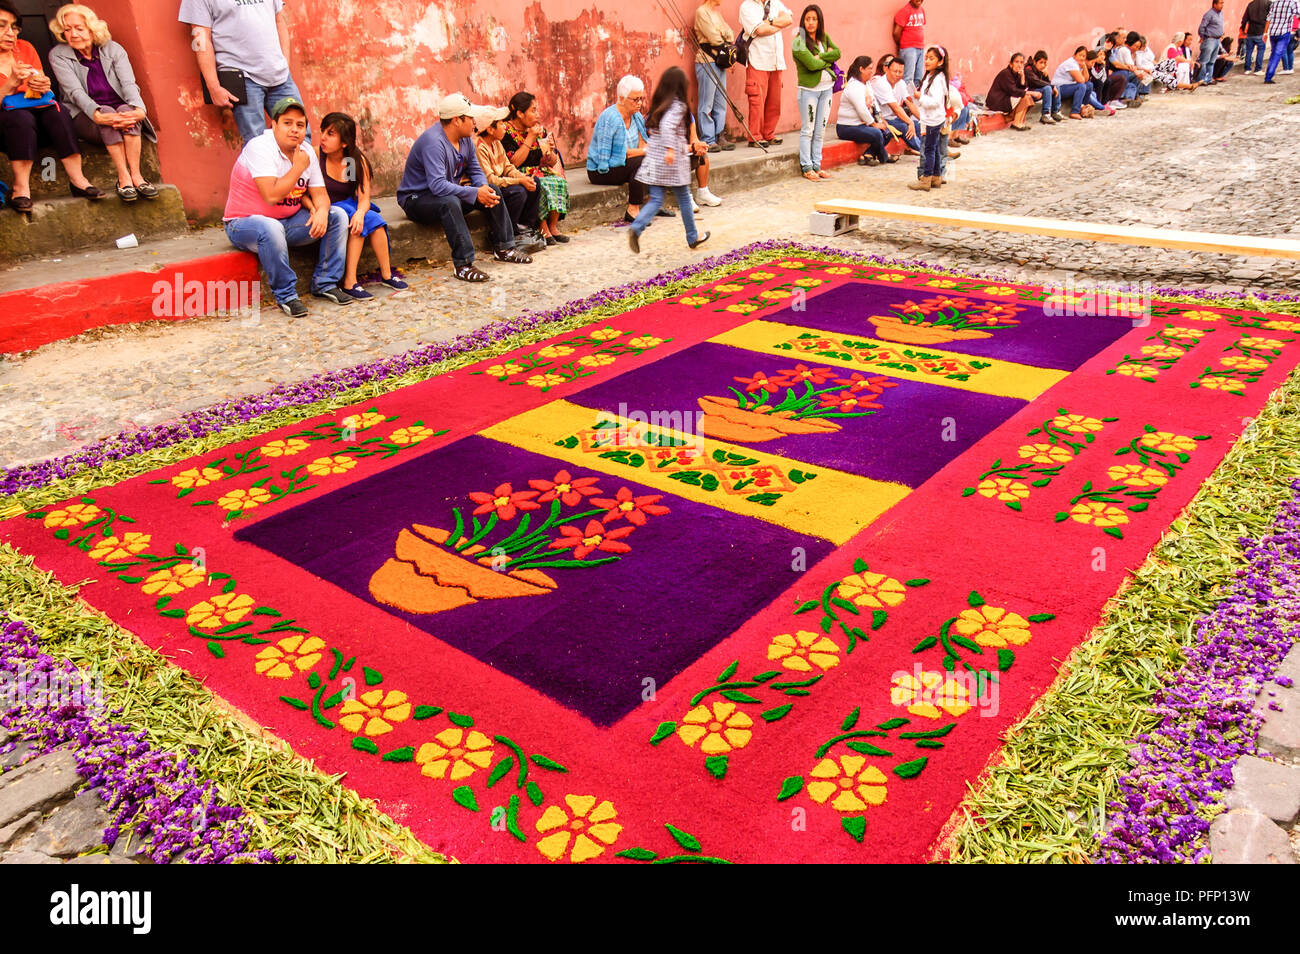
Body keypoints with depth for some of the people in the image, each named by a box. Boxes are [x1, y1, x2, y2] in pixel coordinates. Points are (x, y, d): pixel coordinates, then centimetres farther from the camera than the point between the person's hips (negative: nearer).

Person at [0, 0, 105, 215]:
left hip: (35, 110, 4)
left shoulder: (25, 48, 7)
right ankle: (21, 187, -35)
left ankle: (77, 179, -32)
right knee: (21, 118, -35)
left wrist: (43, 86, -16)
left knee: (56, 111, -26)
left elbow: (45, 92, 7)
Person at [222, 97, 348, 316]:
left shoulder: (306, 151, 3)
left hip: (288, 222, 7)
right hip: (245, 224, -7)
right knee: (271, 228, -40)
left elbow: (320, 194, 3)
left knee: (337, 215, -4)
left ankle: (325, 283, -1)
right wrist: (298, 167, -22)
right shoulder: (260, 147, -20)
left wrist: (321, 211, -21)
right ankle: (285, 295, -24)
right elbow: (272, 195, -31)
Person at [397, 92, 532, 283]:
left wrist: (484, 187, -14)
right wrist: (475, 193, -35)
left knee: (493, 192, 1)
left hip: (449, 192, 9)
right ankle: (462, 264, -39)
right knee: (449, 202, -40)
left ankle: (504, 248, 5)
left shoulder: (465, 138, 2)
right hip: (416, 199, -9)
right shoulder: (433, 142, -27)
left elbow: (475, 170, 10)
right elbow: (437, 185, -36)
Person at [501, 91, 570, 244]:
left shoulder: (540, 130, 11)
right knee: (541, 185, -33)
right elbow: (513, 163, -19)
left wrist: (550, 151, -11)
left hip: (540, 173, 6)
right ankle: (543, 229, -23)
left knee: (559, 181, -22)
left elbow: (552, 163, 13)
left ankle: (553, 226, -16)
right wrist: (530, 138, -16)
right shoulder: (507, 131, -8)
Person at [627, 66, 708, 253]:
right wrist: (670, 149, -33)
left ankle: (636, 228, -18)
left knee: (656, 199, 7)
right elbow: (667, 126, -29)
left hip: (654, 161, 6)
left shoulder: (658, 105, 13)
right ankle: (693, 238, 23)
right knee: (684, 198, 10)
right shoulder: (678, 106, -11)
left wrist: (689, 147, 26)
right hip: (673, 163, -6)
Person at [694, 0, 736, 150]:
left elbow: (729, 33, 14)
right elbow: (713, 36, -12)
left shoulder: (717, 12, 21)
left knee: (721, 103, 8)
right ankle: (708, 140, -4)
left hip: (720, 62, 9)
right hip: (706, 62, -9)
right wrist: (726, 46, 0)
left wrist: (728, 45, -4)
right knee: (707, 104, -7)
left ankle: (719, 137, 13)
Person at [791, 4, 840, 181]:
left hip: (826, 88, 6)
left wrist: (820, 57, -12)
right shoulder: (799, 41, -9)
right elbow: (811, 64, -18)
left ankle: (817, 165, 14)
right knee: (808, 130, -2)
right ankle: (806, 167, 4)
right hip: (808, 89, -6)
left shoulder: (824, 37, 11)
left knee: (820, 130, 8)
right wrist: (828, 59, -2)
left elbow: (837, 52, 0)